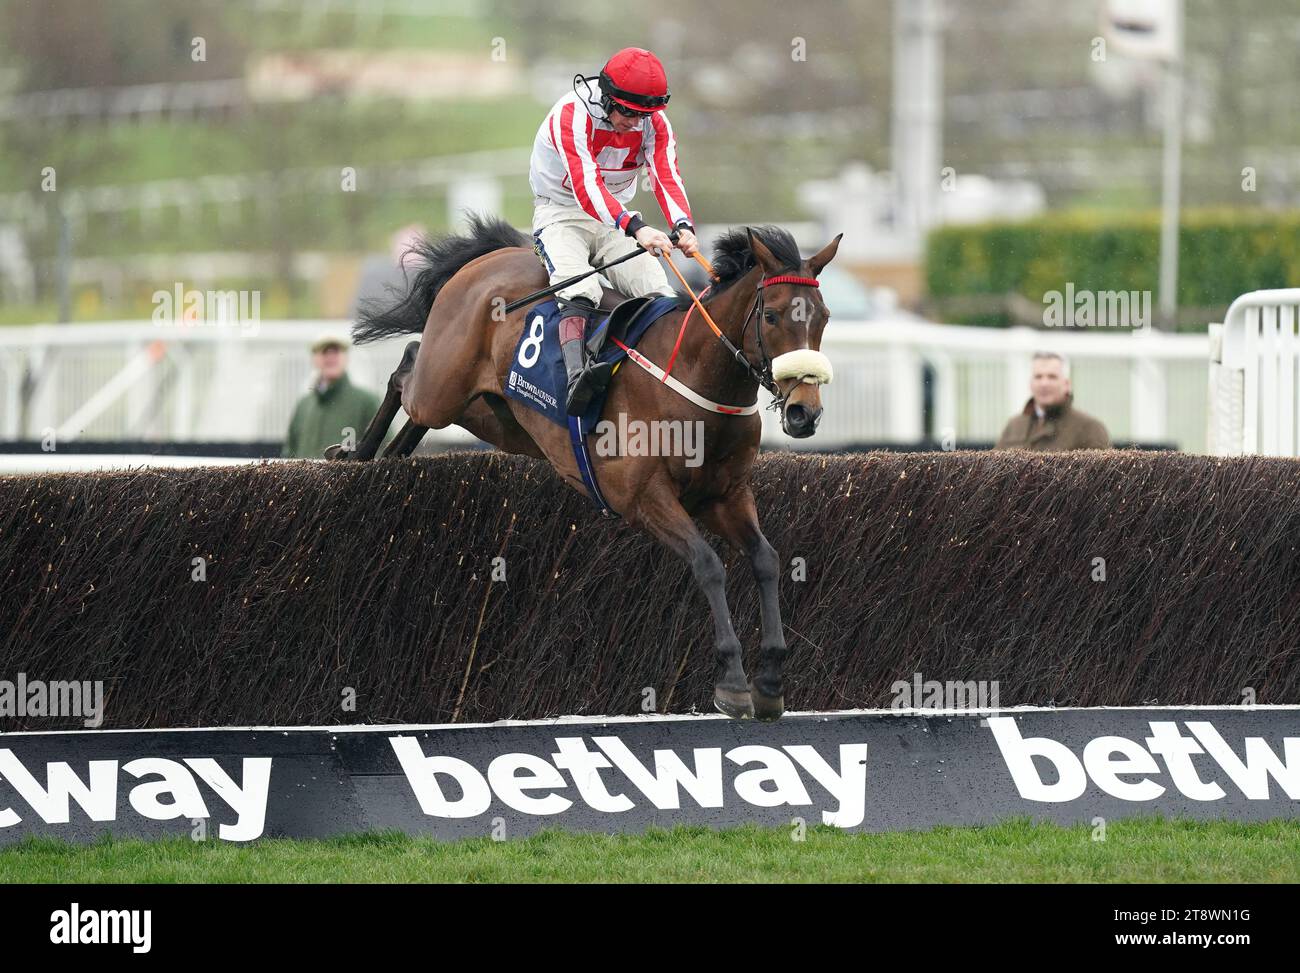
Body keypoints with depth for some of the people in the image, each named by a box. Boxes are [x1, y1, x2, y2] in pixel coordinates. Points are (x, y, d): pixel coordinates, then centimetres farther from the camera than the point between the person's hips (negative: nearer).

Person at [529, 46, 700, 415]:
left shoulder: (654, 122, -6)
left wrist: (683, 226, -40)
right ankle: (575, 378, -50)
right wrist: (636, 227, -51)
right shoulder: (572, 115, -25)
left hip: (615, 217, 6)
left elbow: (666, 176, -18)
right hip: (561, 214, -6)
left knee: (658, 291, -16)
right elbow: (586, 185, -36)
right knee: (580, 289, -32)